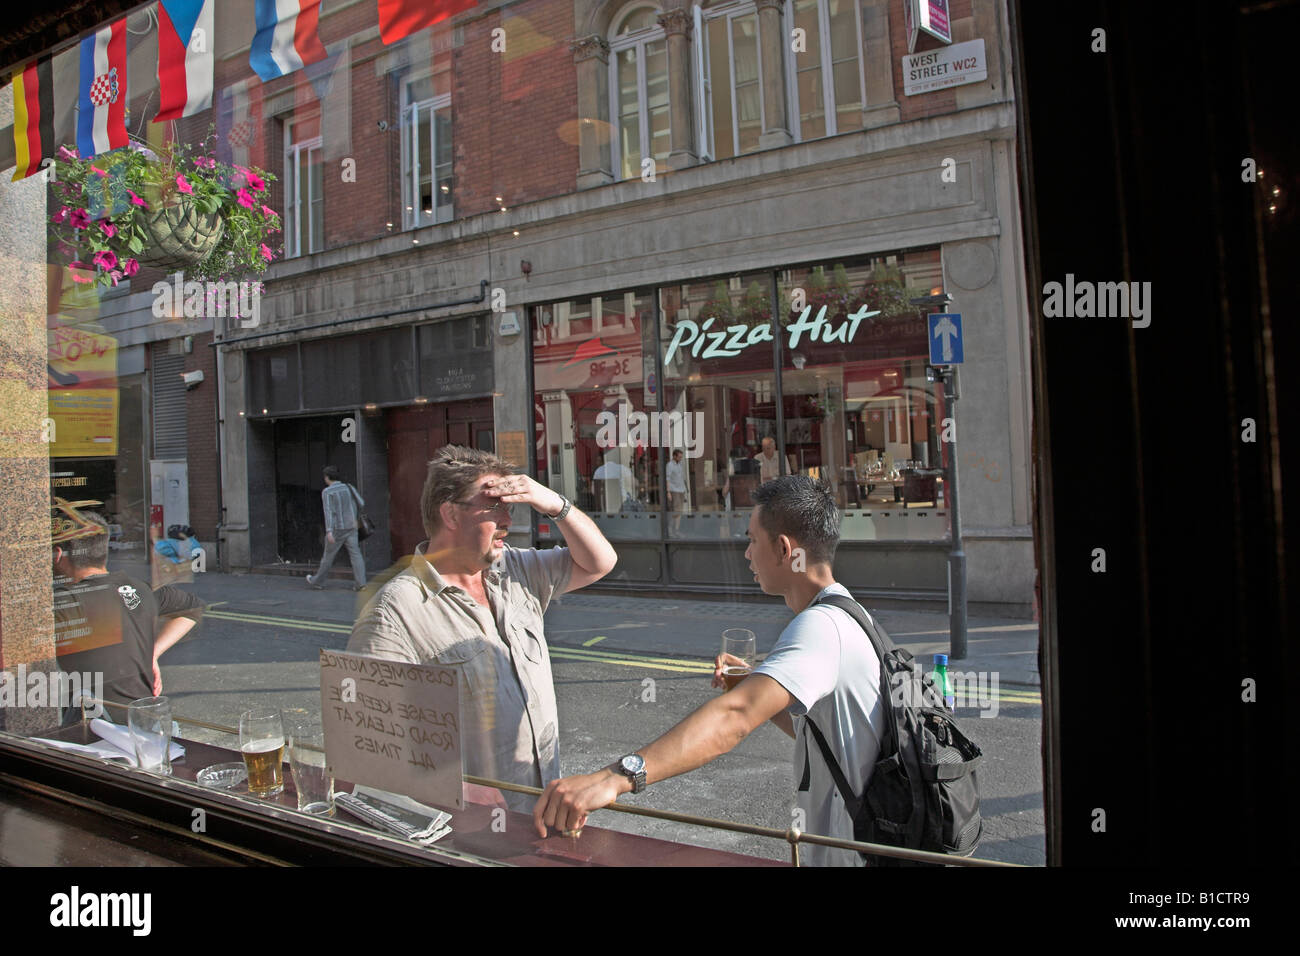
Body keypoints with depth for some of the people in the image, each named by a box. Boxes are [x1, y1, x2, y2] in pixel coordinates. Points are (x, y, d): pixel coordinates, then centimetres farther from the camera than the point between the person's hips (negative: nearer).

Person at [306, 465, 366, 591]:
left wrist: (328, 531, -29)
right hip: (351, 528, 4)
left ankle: (317, 581, 28)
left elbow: (329, 512, -22)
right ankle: (360, 583, -14)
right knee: (355, 555, -1)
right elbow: (361, 503, 8)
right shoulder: (348, 487, 5)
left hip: (337, 529, -4)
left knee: (329, 556, 11)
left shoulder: (326, 492, -11)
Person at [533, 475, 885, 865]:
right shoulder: (848, 618, 10)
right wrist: (754, 686, 0)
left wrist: (616, 777, -50)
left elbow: (735, 716, -40)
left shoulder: (820, 625, -25)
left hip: (849, 854, -9)